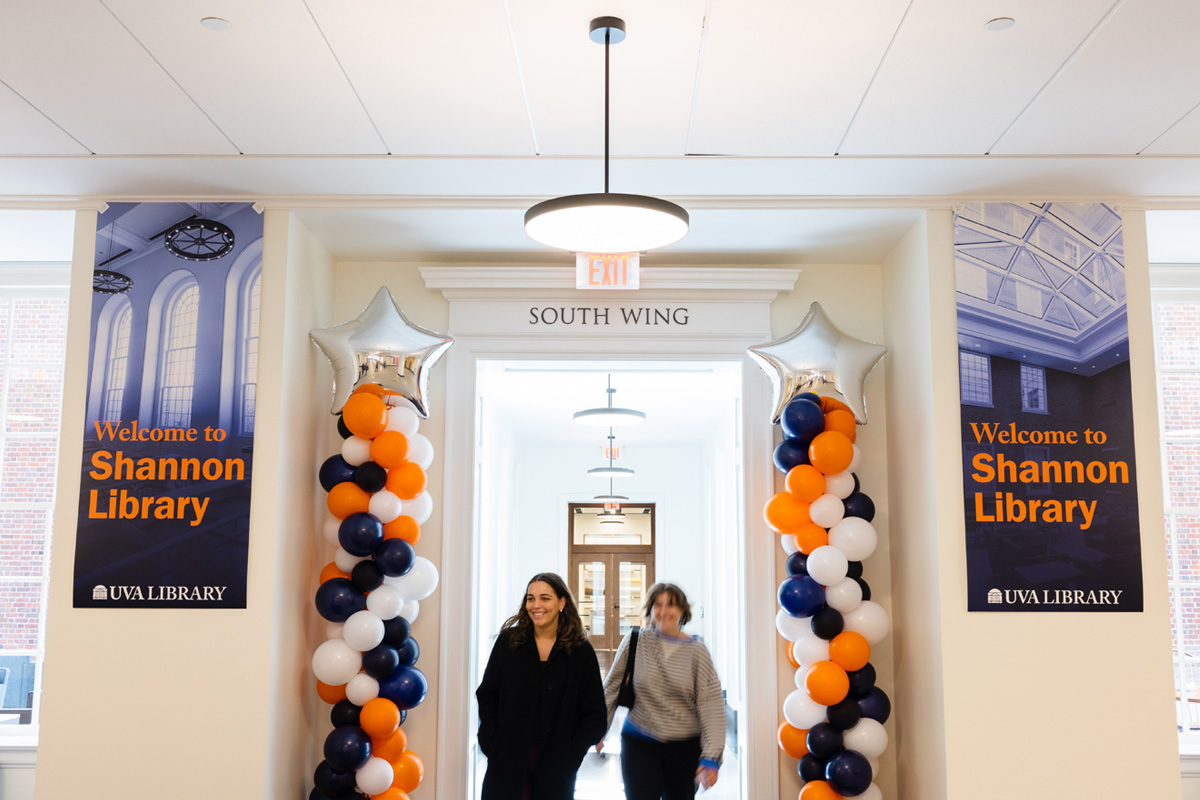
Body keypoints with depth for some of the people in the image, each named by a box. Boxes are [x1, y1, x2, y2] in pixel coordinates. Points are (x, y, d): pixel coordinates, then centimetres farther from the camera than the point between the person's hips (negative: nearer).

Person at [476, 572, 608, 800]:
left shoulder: (581, 651, 0)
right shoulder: (509, 641, 3)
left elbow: (594, 715, 2)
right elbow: (487, 696, 6)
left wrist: (571, 754, -6)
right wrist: (492, 745, -4)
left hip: (556, 768, 0)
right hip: (508, 763, 1)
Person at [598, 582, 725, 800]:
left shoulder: (697, 651, -4)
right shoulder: (635, 641, -3)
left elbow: (712, 706, -7)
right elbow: (611, 688, 6)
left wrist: (711, 757, -13)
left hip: (685, 748, 1)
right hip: (639, 744, -1)